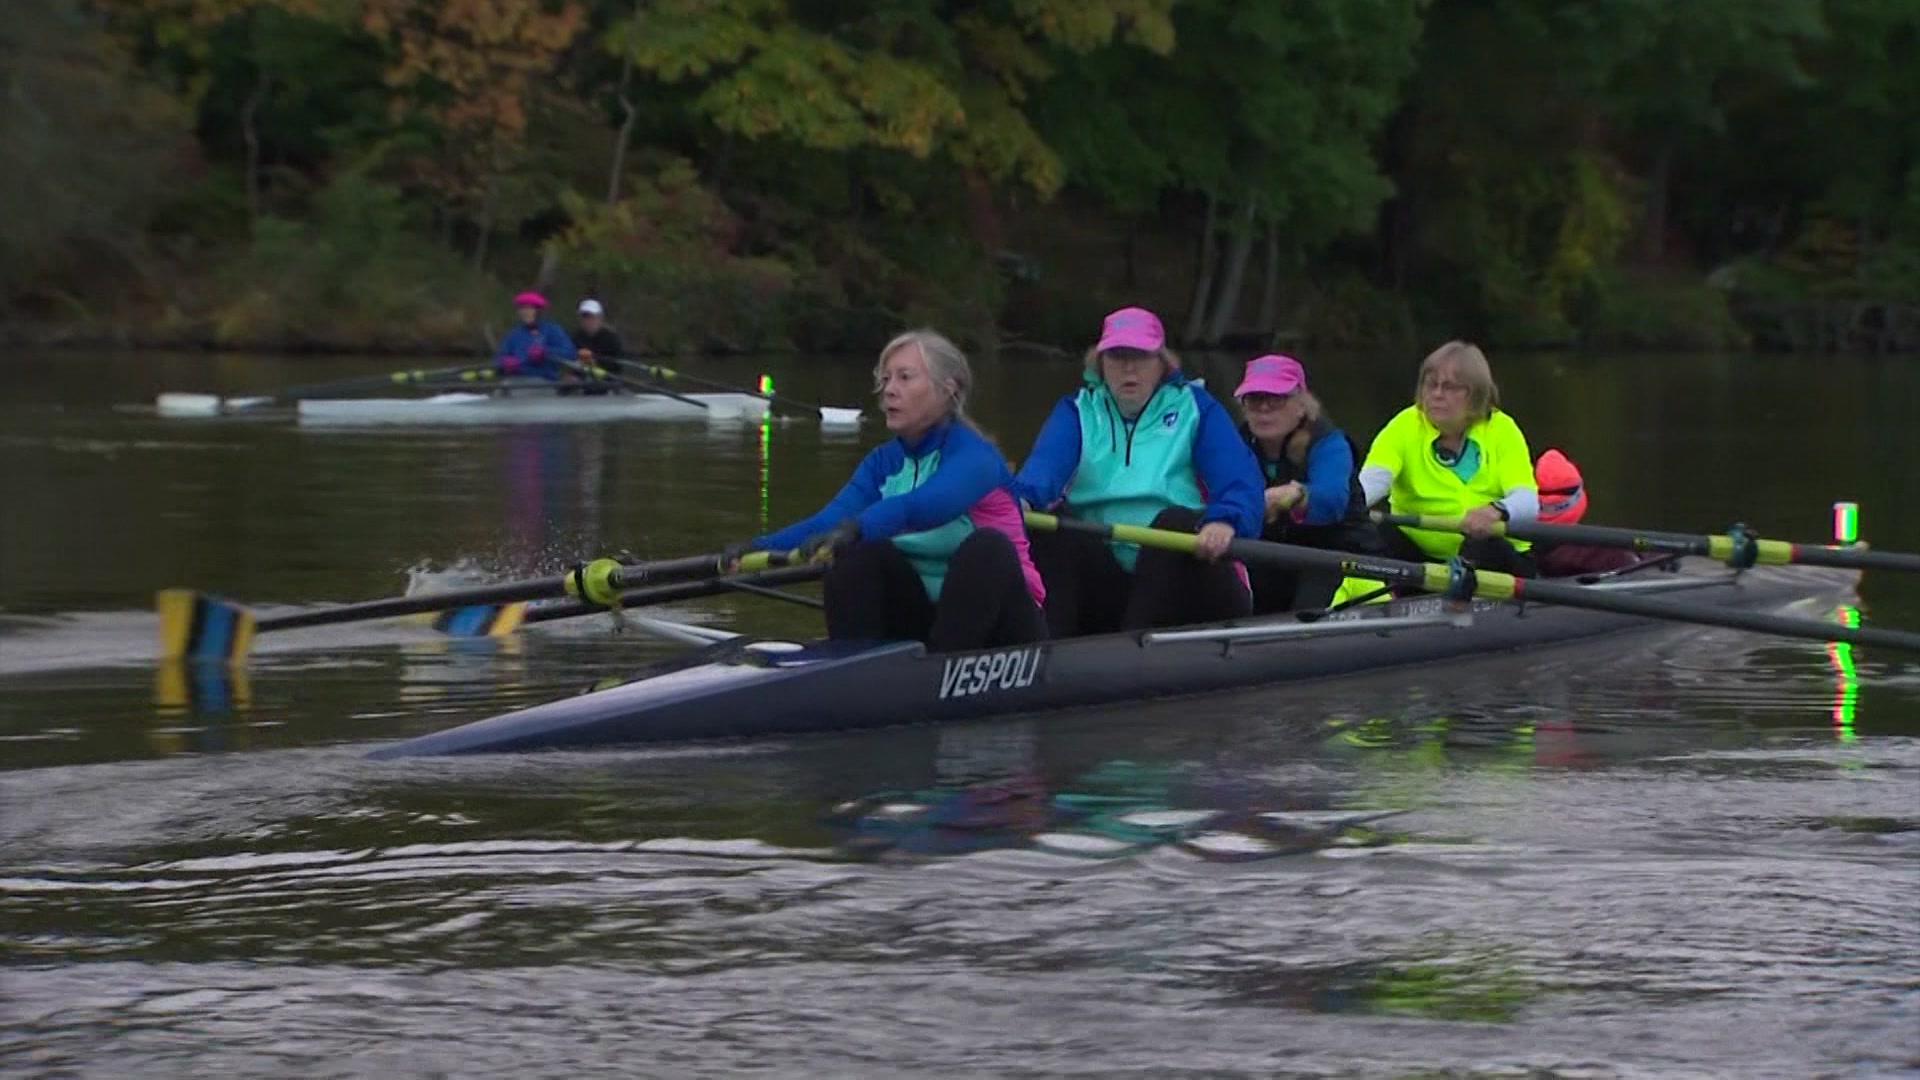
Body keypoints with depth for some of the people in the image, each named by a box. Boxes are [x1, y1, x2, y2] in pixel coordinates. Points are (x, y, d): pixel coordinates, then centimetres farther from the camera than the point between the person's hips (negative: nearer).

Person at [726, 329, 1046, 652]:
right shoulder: (883, 463, 5)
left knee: (987, 546, -34)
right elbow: (832, 519, -13)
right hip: (924, 614, 5)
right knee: (858, 553, -18)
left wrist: (855, 528, -55)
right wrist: (761, 547, -32)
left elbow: (924, 506, -36)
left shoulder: (974, 455, -14)